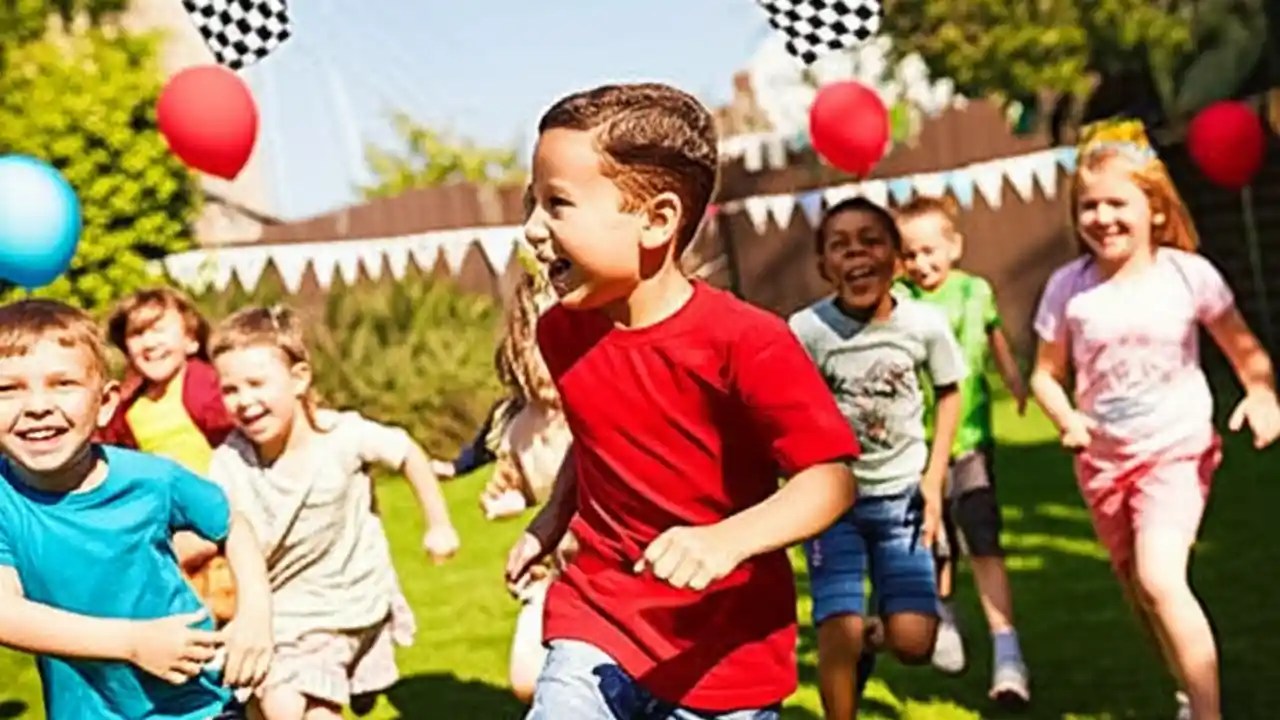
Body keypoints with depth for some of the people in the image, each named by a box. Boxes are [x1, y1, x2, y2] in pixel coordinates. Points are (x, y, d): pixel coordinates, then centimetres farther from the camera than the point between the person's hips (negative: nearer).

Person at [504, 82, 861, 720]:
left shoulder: (744, 342, -22)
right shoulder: (562, 334, -2)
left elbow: (830, 477, -24)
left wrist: (728, 541, -38)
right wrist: (551, 521, 10)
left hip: (725, 653, -4)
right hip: (597, 623, 4)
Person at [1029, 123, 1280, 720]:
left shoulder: (1188, 273, -10)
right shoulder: (1068, 286, -5)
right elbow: (1047, 373, 2)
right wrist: (1067, 418, -17)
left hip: (1176, 451, -3)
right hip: (1104, 459, 4)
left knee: (1160, 578, -23)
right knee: (1139, 592, 16)